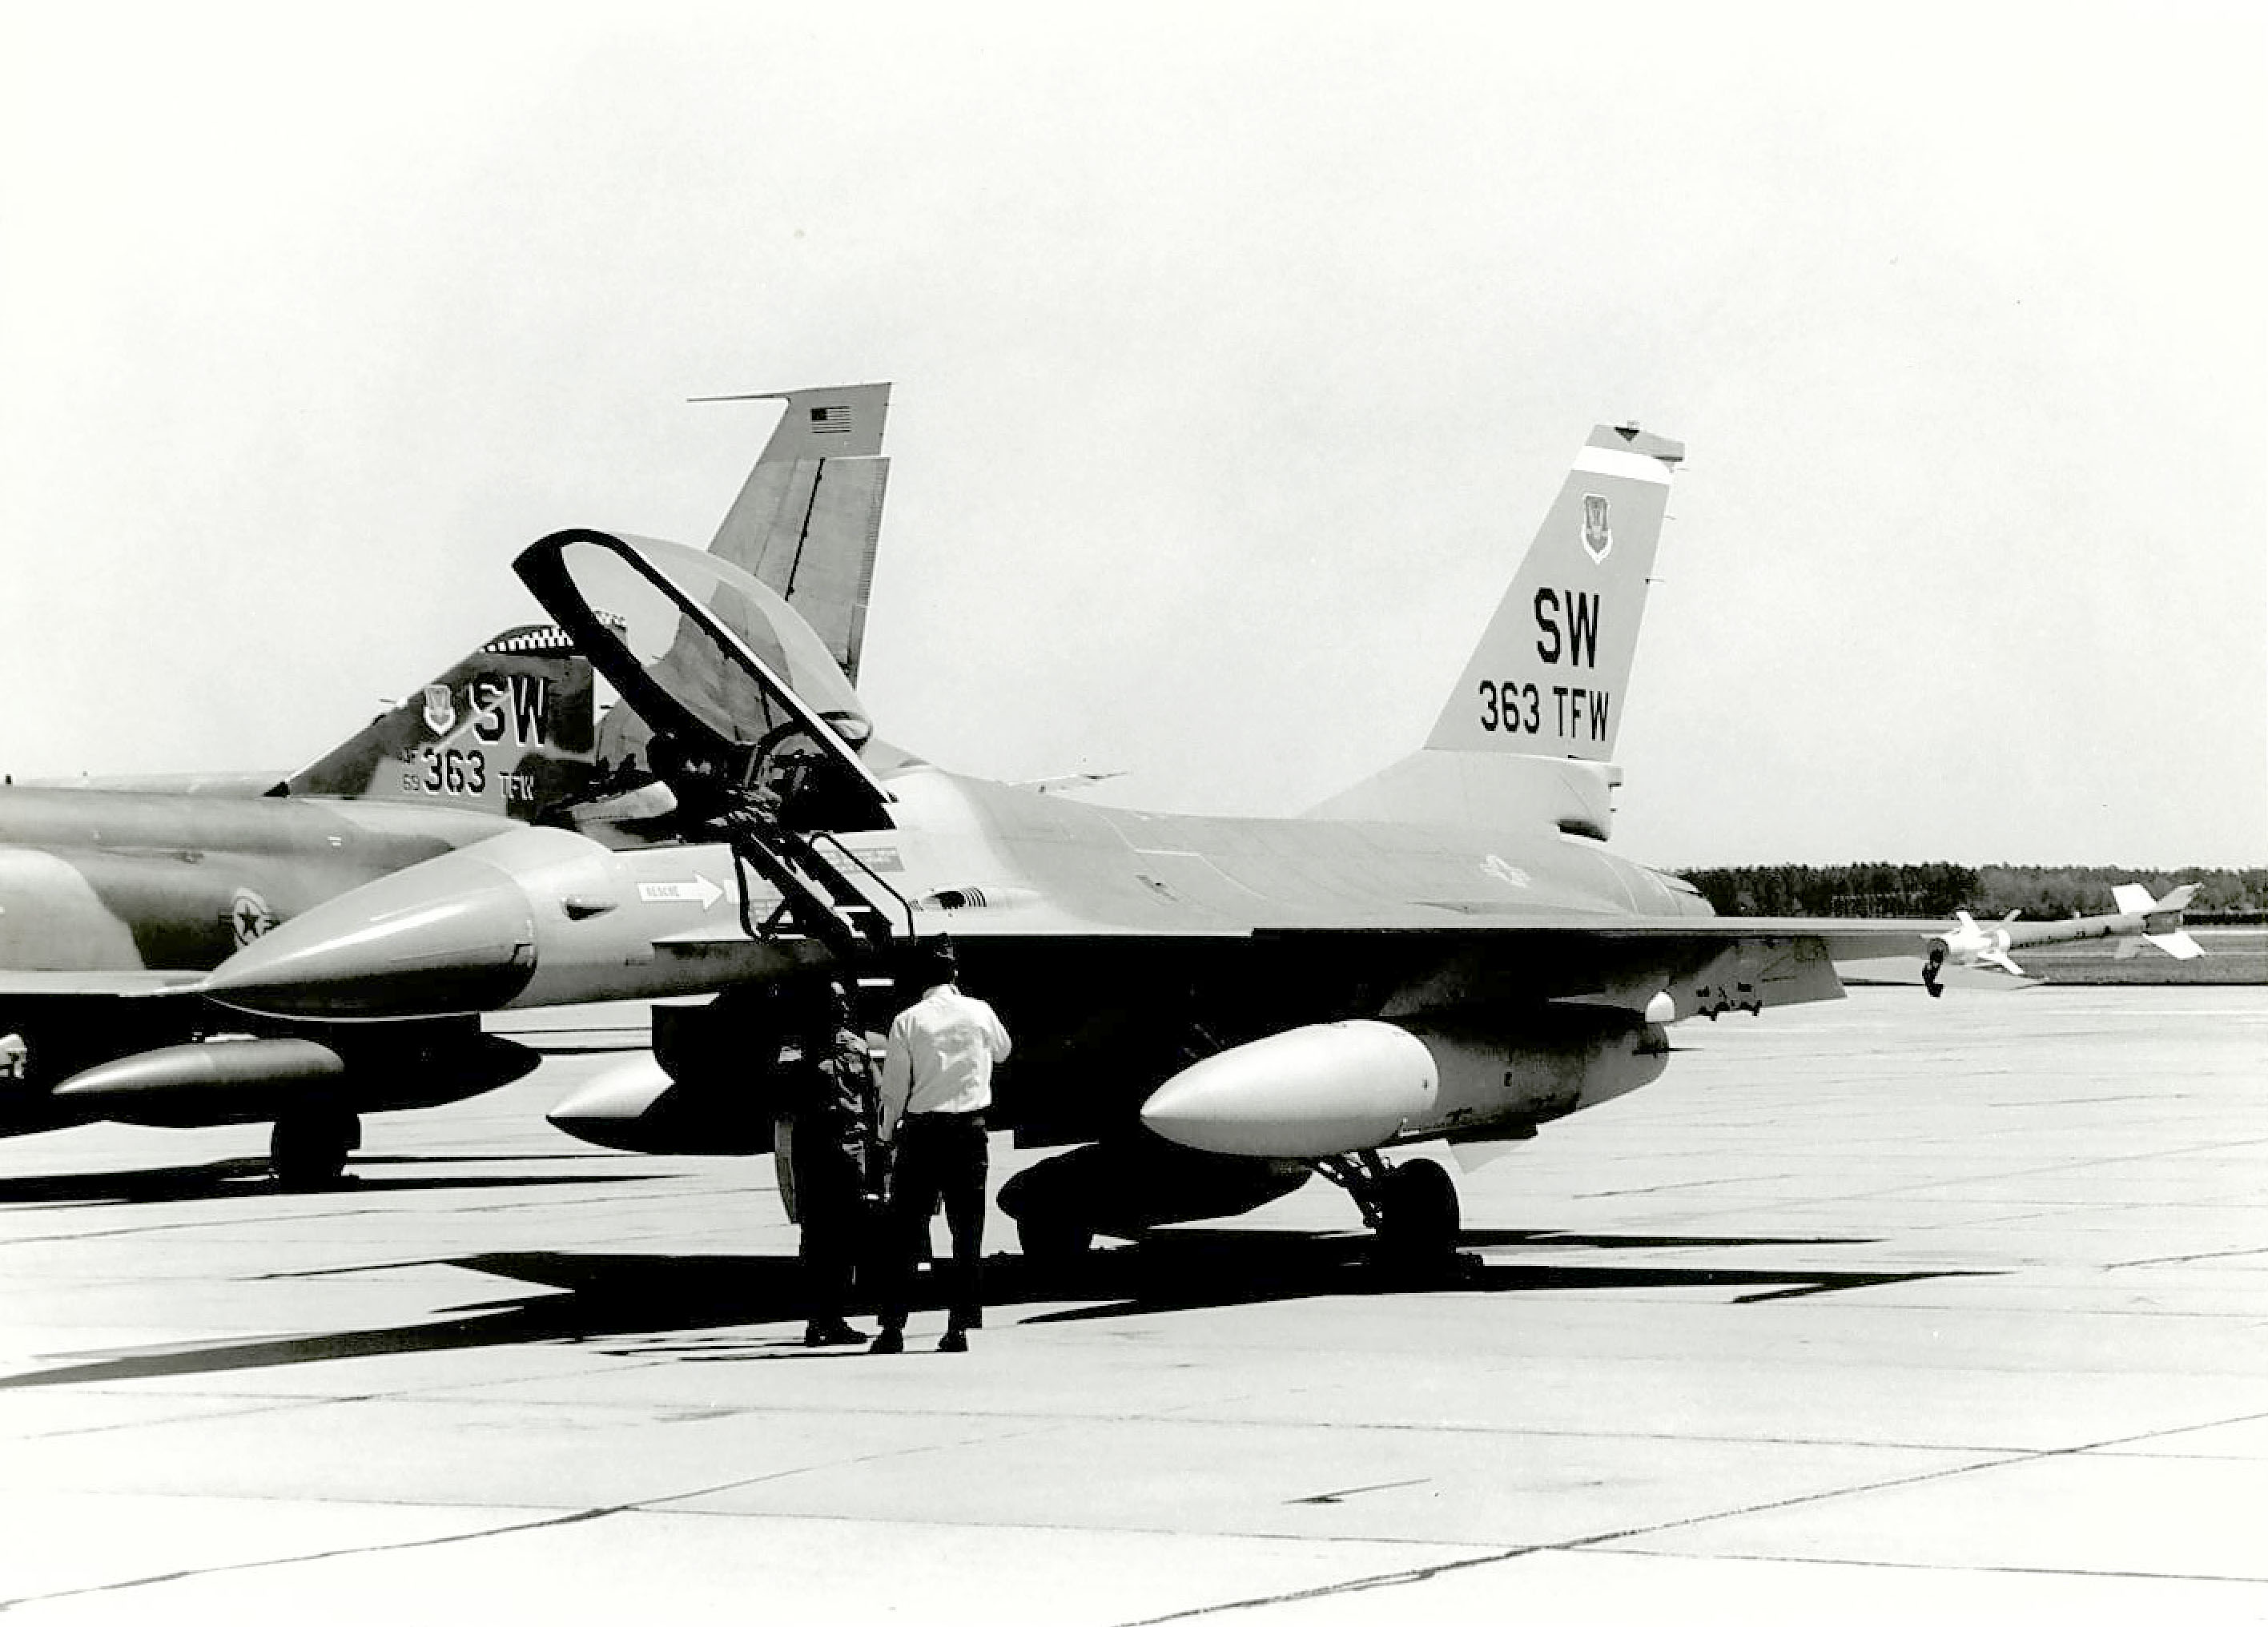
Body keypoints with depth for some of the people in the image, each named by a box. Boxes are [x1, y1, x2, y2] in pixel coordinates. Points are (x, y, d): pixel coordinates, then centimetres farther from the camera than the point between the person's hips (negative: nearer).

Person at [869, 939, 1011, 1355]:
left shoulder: (908, 1020, -5)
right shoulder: (979, 1012, 1)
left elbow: (894, 1086, -2)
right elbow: (1002, 1051, 22)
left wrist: (888, 1132, 11)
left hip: (921, 1132, -1)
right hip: (970, 1131, 1)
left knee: (904, 1233, 4)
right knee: (967, 1231, 6)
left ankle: (893, 1326, 1)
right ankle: (959, 1326, 3)